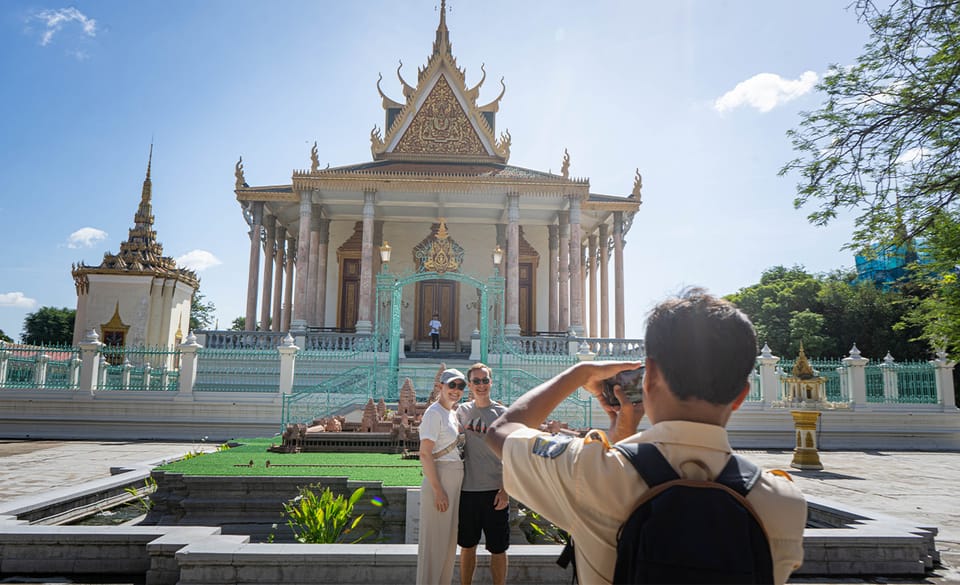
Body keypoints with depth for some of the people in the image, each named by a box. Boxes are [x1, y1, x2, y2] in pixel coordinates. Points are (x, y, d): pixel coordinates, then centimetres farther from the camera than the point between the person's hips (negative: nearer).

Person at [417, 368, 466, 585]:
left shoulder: (452, 412, 13)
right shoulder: (434, 413, -14)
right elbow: (424, 454, -19)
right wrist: (438, 490, -21)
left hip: (455, 483, 9)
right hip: (439, 480, -9)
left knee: (449, 540, 17)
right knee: (434, 541, -1)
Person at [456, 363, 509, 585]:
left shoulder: (502, 413, -2)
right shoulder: (462, 411, 6)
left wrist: (505, 489, -10)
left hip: (495, 491, -2)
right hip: (467, 489, 3)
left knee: (498, 549, 5)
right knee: (467, 546, 14)